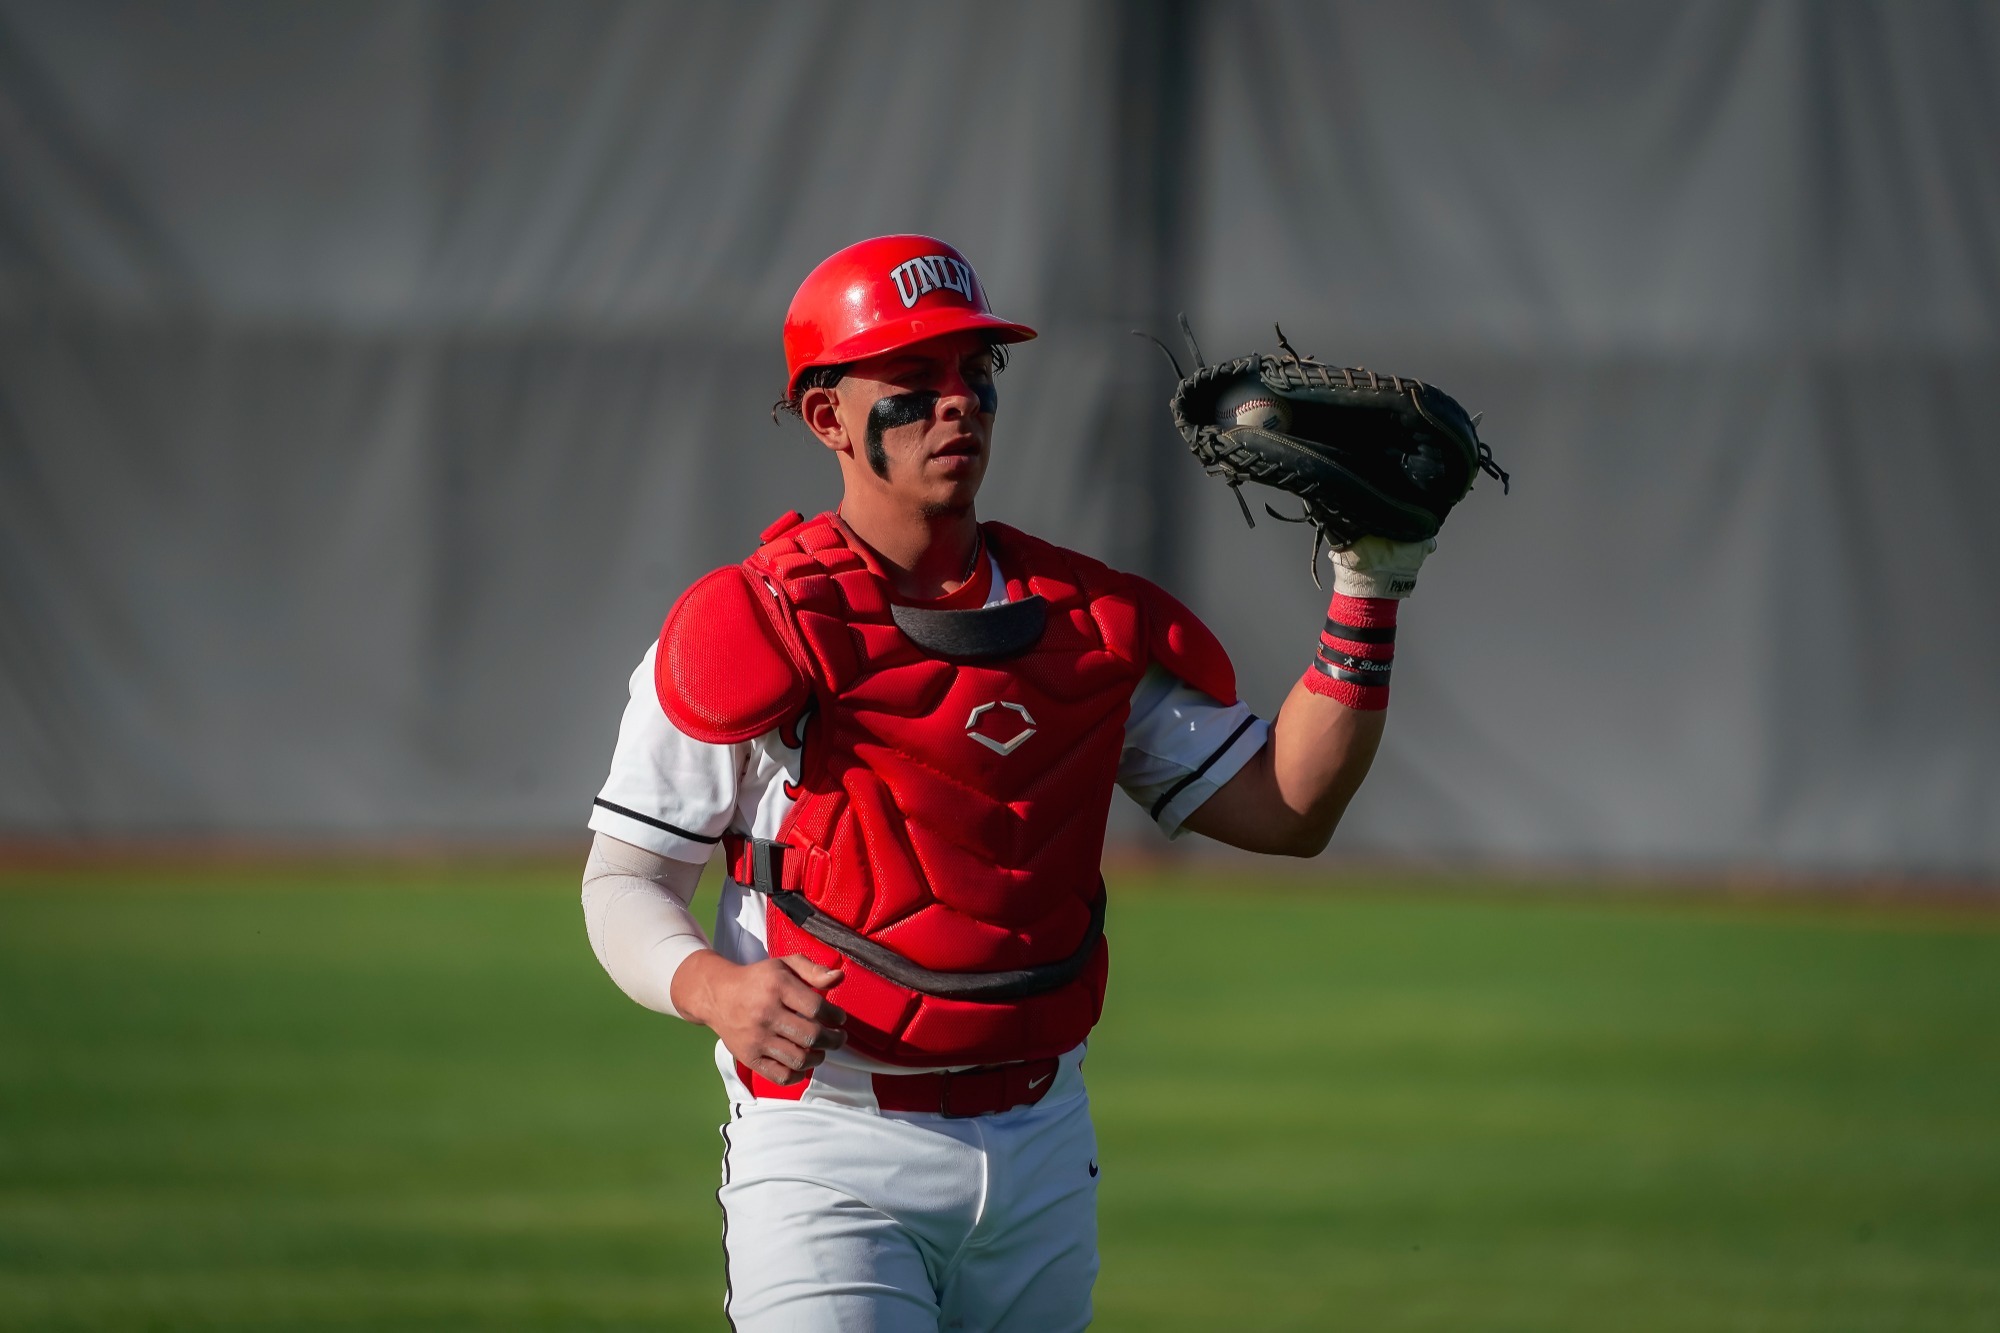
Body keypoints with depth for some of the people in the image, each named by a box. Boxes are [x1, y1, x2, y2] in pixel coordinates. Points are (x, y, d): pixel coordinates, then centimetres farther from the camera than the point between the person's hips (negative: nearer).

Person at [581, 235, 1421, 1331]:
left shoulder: (1090, 623, 10)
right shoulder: (750, 633, -4)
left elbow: (1287, 808, 8)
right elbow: (624, 880, -2)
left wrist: (1366, 594, 1)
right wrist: (713, 987, -23)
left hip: (1044, 1155, 5)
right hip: (832, 1153, -5)